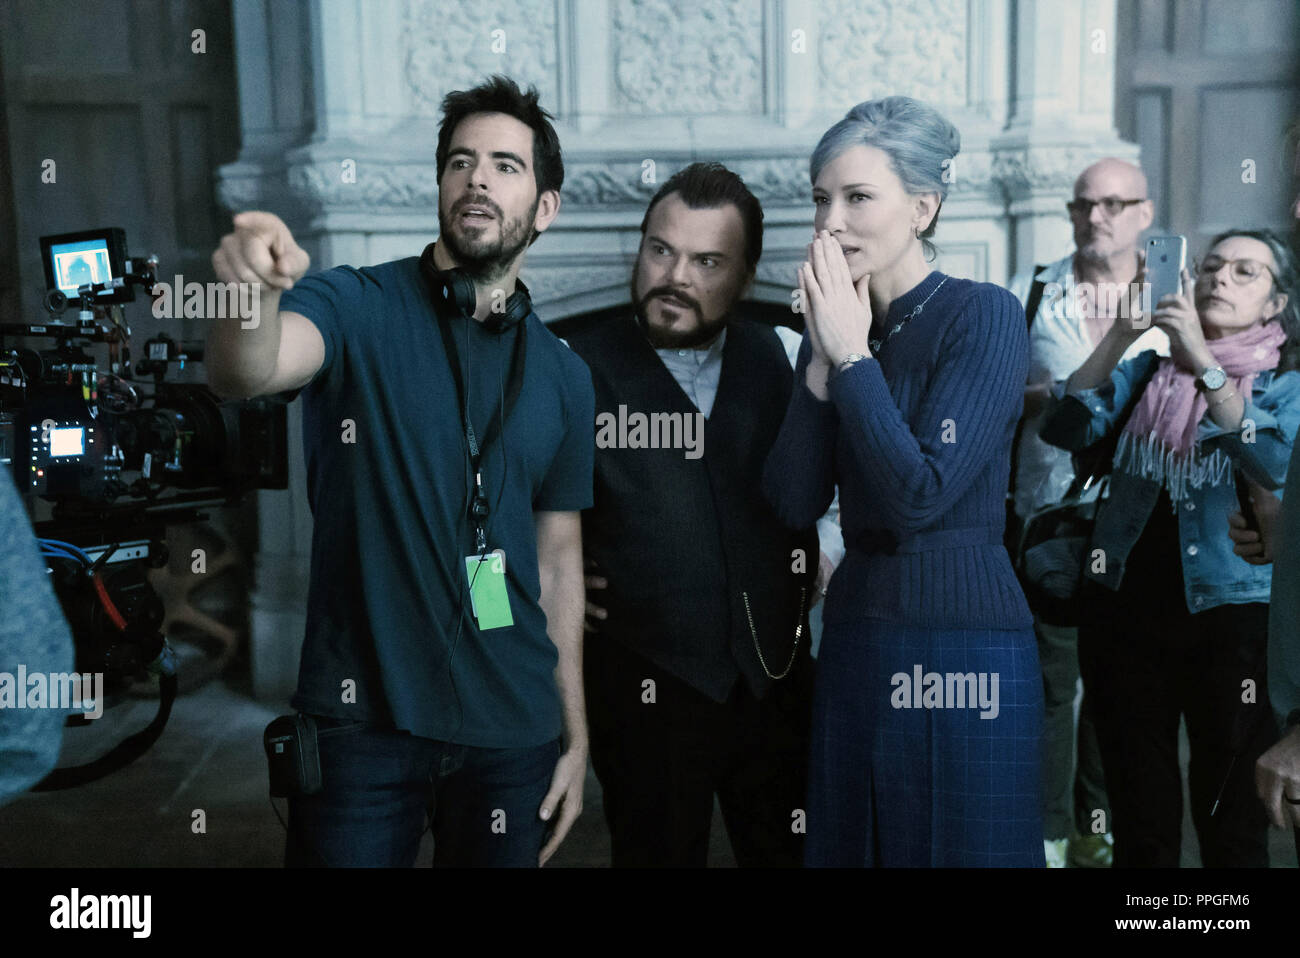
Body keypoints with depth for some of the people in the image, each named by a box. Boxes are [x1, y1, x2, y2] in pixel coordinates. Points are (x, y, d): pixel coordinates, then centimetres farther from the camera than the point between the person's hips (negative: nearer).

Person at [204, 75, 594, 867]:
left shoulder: (564, 375, 5)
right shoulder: (359, 309, -5)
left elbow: (559, 557, 9)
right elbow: (245, 374, -25)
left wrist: (576, 734, 9)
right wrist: (256, 292, -48)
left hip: (512, 733, 3)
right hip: (363, 721, -3)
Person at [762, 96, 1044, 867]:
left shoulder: (985, 316, -11)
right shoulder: (836, 331, 6)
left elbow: (920, 496, -20)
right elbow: (794, 503, -2)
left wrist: (852, 356, -16)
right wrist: (823, 361, -10)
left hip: (964, 650, -6)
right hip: (855, 636, 6)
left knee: (962, 843, 7)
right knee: (851, 843, 16)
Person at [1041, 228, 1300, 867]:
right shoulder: (1147, 370, 8)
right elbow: (1066, 429, -7)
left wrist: (1202, 362, -25)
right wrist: (1120, 333, -16)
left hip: (1230, 617, -2)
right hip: (1124, 608, 2)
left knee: (1230, 819, 8)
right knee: (1139, 819, 12)